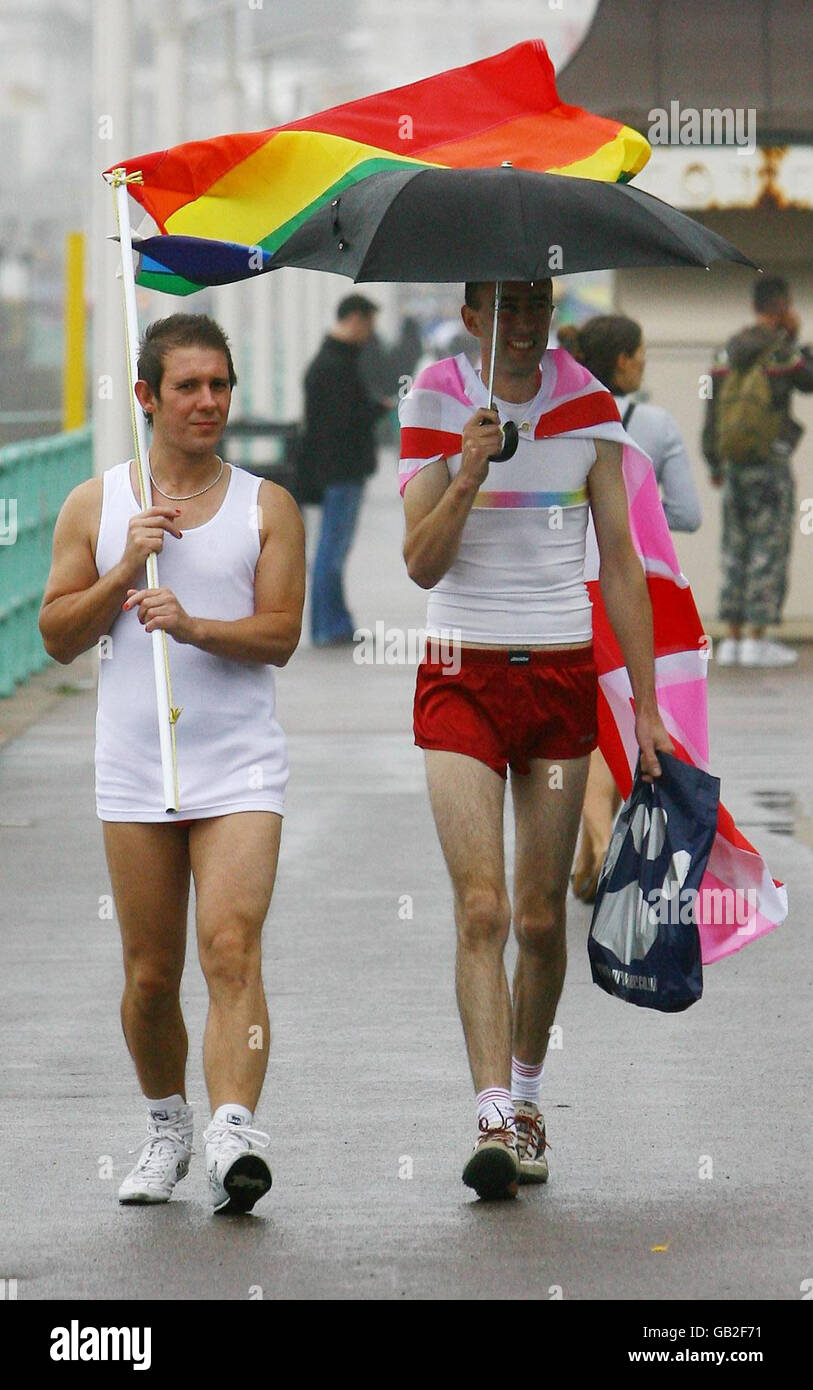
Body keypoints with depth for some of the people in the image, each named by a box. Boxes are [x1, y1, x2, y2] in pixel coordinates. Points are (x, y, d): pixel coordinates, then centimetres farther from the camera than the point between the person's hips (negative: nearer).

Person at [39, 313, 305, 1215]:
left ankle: (233, 1134, -27)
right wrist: (126, 571, -8)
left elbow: (281, 633, -3)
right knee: (149, 973, 6)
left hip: (240, 767, -2)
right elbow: (57, 636, 7)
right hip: (134, 769, 2)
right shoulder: (95, 506, 9)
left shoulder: (266, 506, 6)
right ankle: (166, 1127, 27)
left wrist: (193, 625, -20)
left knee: (232, 946, -17)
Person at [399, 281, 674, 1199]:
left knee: (542, 915, 6)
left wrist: (646, 704, 3)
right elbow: (421, 564, -8)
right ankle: (494, 1121, -17)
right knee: (481, 908, -13)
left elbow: (621, 563, 6)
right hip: (462, 675, -2)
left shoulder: (590, 408, 2)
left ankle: (525, 1099, 24)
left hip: (562, 675, 2)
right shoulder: (432, 404, -3)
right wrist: (466, 478, -25)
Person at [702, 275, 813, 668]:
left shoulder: (730, 350, 10)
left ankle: (733, 640, 6)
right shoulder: (781, 350, -10)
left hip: (734, 460, 6)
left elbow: (712, 406, 10)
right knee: (770, 548, -4)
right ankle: (757, 640, -7)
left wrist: (714, 462, 16)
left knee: (736, 549, 8)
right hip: (770, 460, -6)